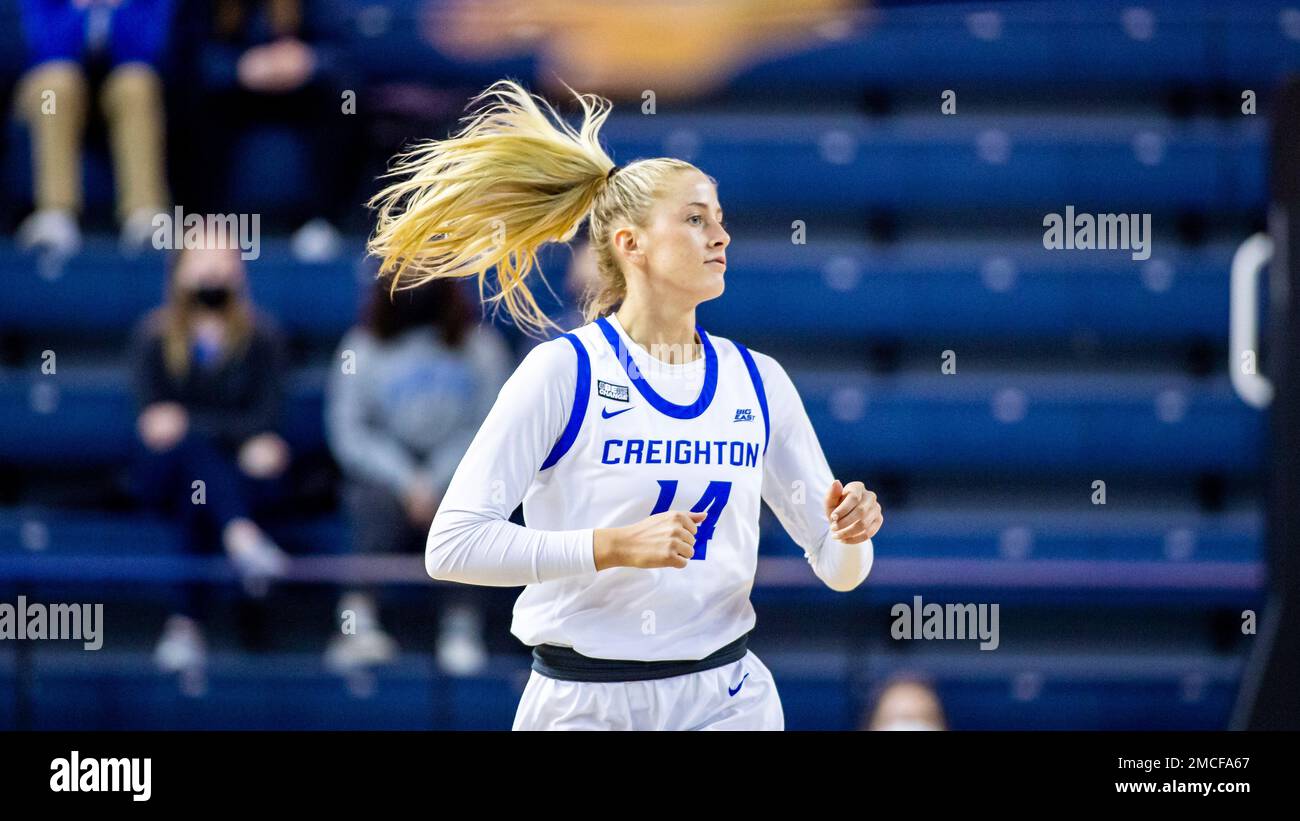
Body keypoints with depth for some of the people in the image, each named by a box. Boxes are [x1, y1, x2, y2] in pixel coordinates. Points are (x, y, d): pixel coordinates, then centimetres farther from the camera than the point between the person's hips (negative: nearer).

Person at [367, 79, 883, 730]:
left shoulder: (759, 381, 5)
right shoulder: (563, 371, -9)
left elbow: (837, 571, 10)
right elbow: (452, 545, -16)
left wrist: (850, 536, -13)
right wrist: (612, 547, -23)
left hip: (727, 695, 4)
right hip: (585, 700, -4)